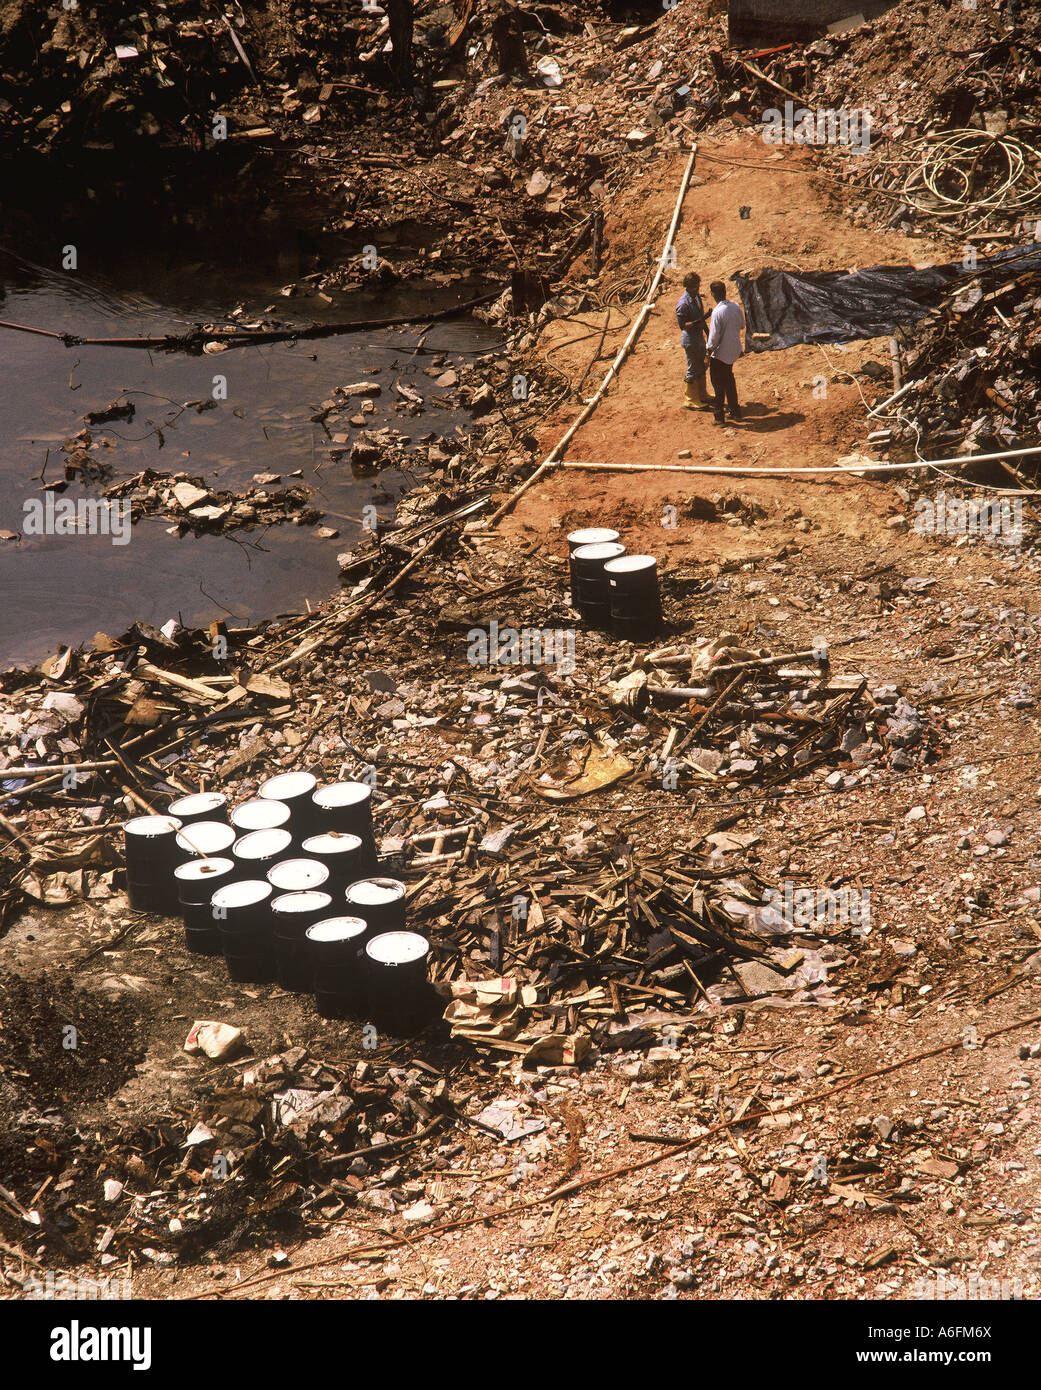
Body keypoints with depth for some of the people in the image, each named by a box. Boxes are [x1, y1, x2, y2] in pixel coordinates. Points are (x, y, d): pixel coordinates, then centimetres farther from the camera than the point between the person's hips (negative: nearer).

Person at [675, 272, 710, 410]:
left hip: (699, 337, 9)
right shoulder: (683, 303, -24)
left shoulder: (696, 296, 4)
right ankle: (689, 401, 13)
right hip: (690, 340, -9)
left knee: (701, 367, 20)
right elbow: (682, 325, -25)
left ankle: (702, 396, 35)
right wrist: (699, 321, -31)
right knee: (693, 370, 1)